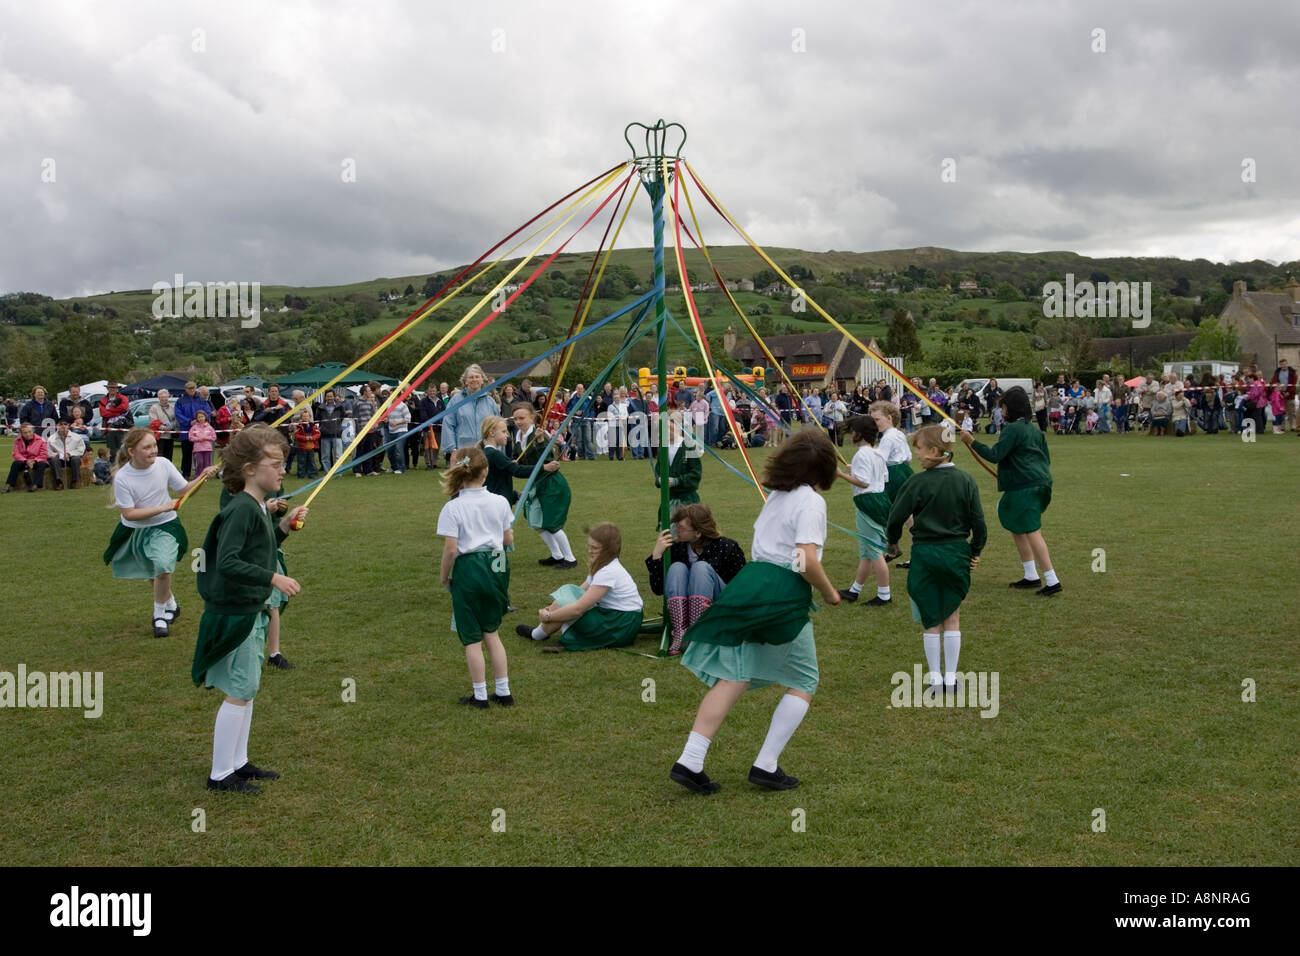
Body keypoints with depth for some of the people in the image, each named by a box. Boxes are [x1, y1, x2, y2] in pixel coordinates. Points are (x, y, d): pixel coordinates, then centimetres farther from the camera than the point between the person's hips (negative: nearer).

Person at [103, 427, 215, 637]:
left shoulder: (163, 464, -14)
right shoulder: (122, 478, -20)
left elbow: (185, 490, -3)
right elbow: (129, 513, -21)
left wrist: (202, 477, -21)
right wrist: (162, 508, -28)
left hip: (164, 526, -1)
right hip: (134, 531, 1)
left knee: (162, 566, -23)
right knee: (153, 573, 18)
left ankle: (160, 615, -4)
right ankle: (170, 604, 47)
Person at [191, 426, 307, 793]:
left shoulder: (258, 506, 9)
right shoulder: (241, 508, -20)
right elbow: (227, 562, -28)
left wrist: (283, 527, 7)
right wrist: (273, 578, -29)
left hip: (251, 610, 10)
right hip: (234, 612, -10)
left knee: (247, 689, 17)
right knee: (238, 691, -1)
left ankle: (238, 762, 29)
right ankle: (221, 774, 11)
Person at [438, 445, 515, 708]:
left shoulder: (452, 508, -12)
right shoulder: (500, 502, -1)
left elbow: (450, 550, -14)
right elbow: (508, 540, 6)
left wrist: (444, 576, 1)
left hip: (468, 569, -4)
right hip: (496, 566, 4)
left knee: (472, 638, 8)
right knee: (491, 632, 18)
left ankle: (480, 695, 16)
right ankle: (503, 691, 20)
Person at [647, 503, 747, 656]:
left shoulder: (726, 547, -8)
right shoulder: (675, 548, -2)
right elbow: (658, 590, -3)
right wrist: (657, 554, -12)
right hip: (684, 610, 2)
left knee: (701, 567, -25)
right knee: (677, 567, -22)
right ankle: (679, 634, -36)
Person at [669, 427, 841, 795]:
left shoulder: (775, 495, 16)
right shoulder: (812, 501, -8)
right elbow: (807, 561, -17)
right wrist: (830, 593, -2)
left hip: (750, 581, 7)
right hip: (783, 596, -7)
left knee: (734, 677, 6)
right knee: (804, 682, 11)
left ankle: (689, 762, -2)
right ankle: (766, 765, 9)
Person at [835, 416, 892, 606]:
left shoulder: (861, 455, -17)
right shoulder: (877, 454, 12)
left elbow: (863, 482, -24)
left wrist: (841, 474, -22)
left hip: (867, 503, -10)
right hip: (880, 498, 10)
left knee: (874, 551, -2)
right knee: (866, 550, 17)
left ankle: (884, 595, 5)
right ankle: (854, 590, 28)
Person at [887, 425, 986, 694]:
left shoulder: (919, 482, -12)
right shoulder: (966, 481, -2)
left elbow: (896, 516, -9)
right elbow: (978, 522, -1)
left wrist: (893, 538, 11)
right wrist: (975, 551, 13)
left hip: (925, 554, -3)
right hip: (957, 554, 3)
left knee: (930, 619, 8)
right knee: (952, 618, 12)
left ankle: (935, 679, 14)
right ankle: (951, 678, 14)